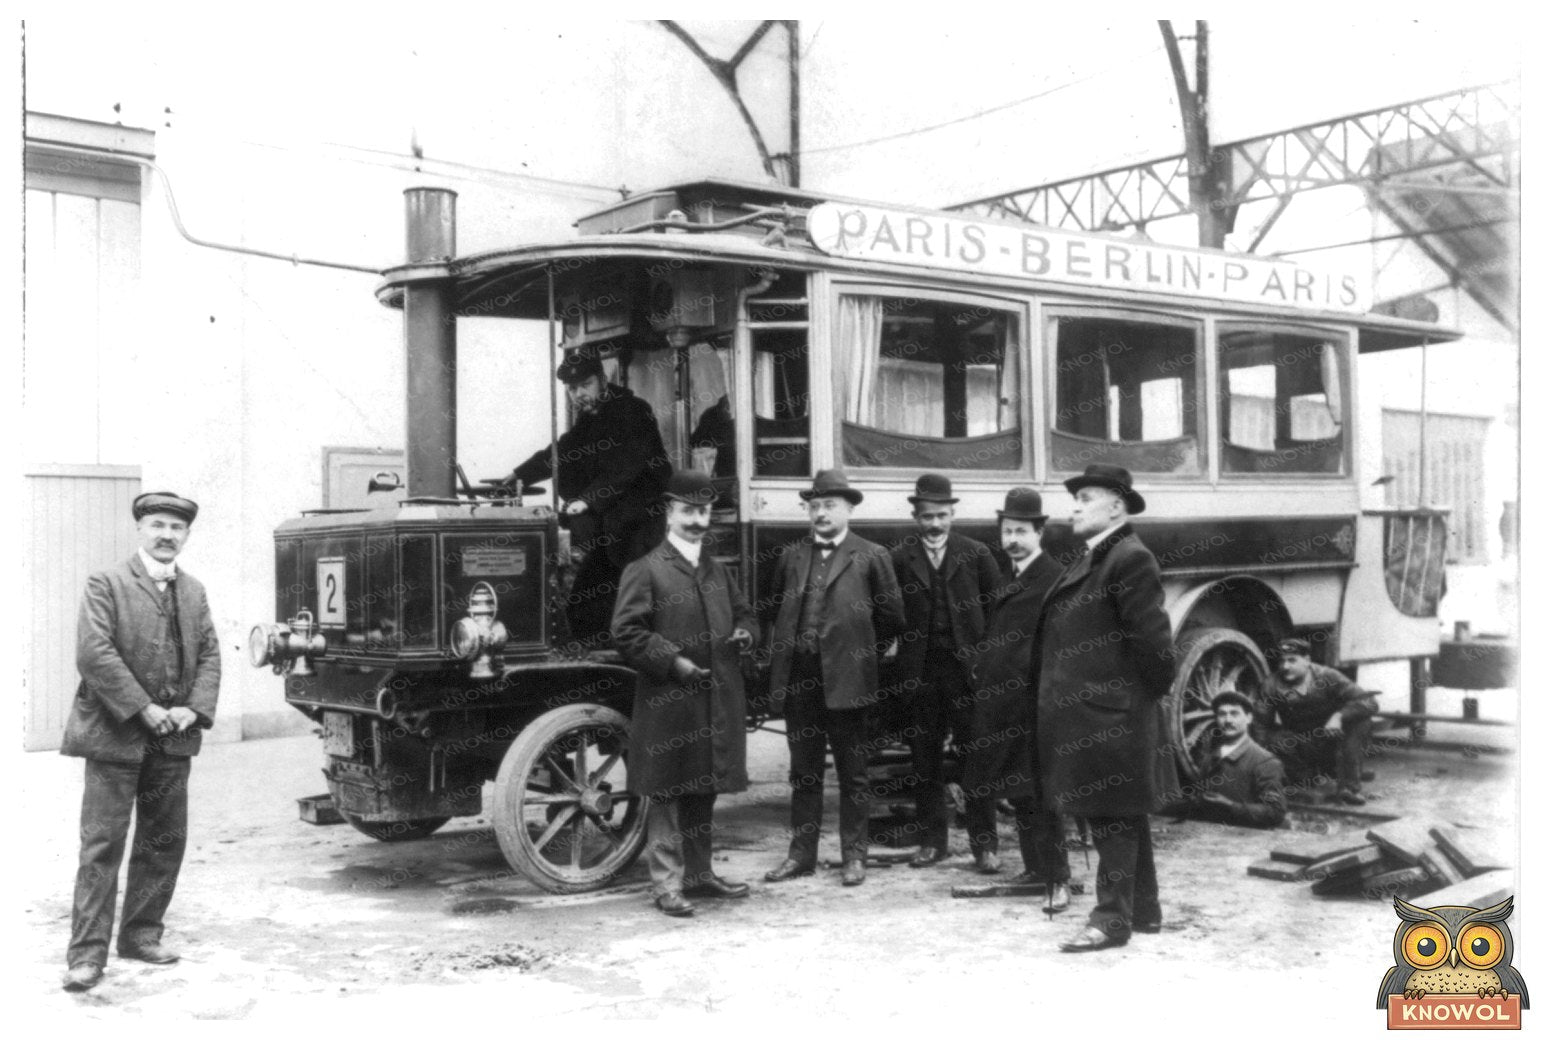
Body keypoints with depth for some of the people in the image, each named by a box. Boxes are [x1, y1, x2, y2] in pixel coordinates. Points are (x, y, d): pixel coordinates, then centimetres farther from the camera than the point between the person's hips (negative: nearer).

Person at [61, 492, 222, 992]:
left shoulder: (194, 591, 13)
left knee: (165, 841, 11)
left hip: (174, 739, 6)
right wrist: (144, 710, -17)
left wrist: (194, 709, -6)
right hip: (114, 734, -6)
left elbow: (209, 654, 10)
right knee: (102, 844, -4)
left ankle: (142, 934, 24)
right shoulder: (106, 584, -5)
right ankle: (87, 953, 1)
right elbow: (93, 654, -14)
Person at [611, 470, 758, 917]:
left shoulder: (718, 571, 18)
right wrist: (672, 660, -18)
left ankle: (698, 874, 27)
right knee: (668, 795, -2)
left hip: (716, 702, 7)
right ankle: (667, 885, 6)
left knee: (703, 792, 15)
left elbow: (743, 614, 27)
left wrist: (744, 633, 4)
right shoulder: (644, 571, -5)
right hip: (667, 702, -7)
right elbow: (627, 631, -10)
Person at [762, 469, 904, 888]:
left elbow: (891, 616, 3)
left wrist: (864, 653, 8)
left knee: (852, 775, 6)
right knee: (803, 773, 12)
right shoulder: (792, 557, 11)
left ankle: (854, 856, 15)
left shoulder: (871, 556, -1)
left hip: (847, 680, -4)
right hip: (797, 678, 4)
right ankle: (802, 853, 21)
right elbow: (776, 609, 20)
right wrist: (784, 649, 13)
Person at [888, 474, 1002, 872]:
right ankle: (932, 841, 19)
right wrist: (900, 648, -8)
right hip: (917, 671, 1)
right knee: (925, 760, 8)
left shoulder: (976, 554, 4)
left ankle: (984, 845, 8)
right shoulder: (898, 558, 2)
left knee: (975, 757, 1)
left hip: (967, 668, -1)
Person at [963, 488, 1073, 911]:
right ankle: (1035, 865, 28)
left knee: (1040, 791, -5)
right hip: (999, 698, 9)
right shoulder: (1008, 576, 16)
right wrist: (981, 669, 12)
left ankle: (1057, 879, 2)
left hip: (1032, 699, -9)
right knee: (1016, 790, 16)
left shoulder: (1053, 578, -12)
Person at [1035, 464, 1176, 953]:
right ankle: (1143, 909, 27)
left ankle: (1112, 918, 2)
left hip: (1109, 714, -10)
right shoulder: (1090, 560, 16)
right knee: (1124, 815, 16)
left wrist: (1157, 688, -7)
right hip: (1087, 712, 10)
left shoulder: (1130, 558, -15)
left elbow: (1150, 634, -17)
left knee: (1114, 815, -4)